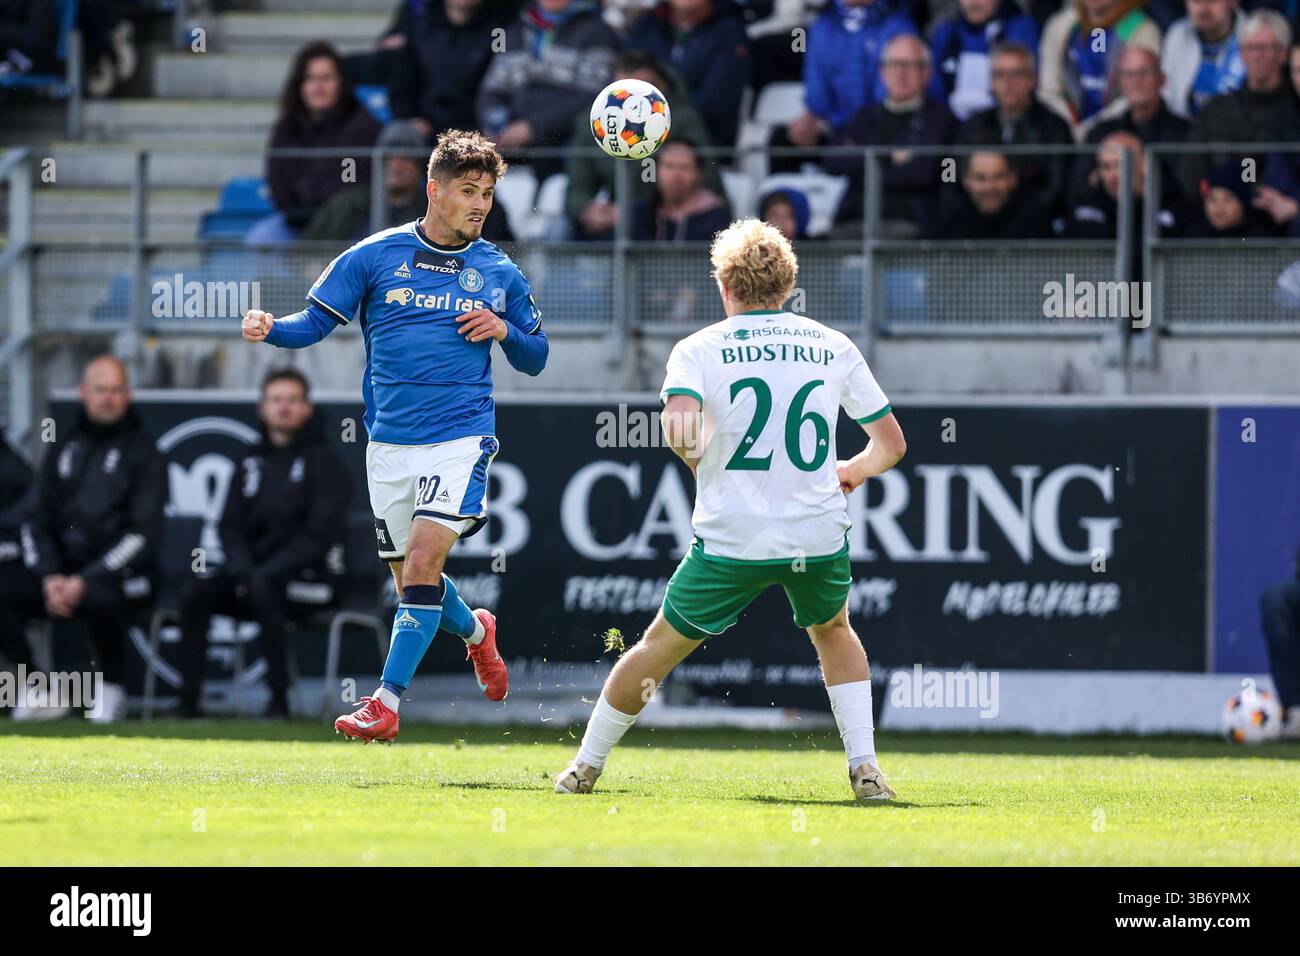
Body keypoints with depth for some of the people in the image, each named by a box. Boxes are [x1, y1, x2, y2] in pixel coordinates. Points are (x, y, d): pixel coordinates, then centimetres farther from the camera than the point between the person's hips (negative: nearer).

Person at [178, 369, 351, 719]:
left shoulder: (322, 461, -1)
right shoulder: (252, 463, 17)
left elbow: (319, 535, -10)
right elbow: (231, 528, 12)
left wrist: (263, 574, -18)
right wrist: (243, 570, -9)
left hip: (311, 575, -5)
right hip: (252, 568, 5)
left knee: (263, 590, -36)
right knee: (200, 590, -21)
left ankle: (279, 701, -33)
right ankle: (188, 701, -25)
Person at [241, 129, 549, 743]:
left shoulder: (499, 274, 5)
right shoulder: (375, 256, 2)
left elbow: (535, 359, 15)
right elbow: (316, 321, 2)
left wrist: (505, 331, -7)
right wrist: (270, 329, -18)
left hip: (461, 438, -2)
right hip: (390, 442, 2)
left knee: (422, 560, -18)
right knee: (410, 579, 10)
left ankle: (387, 703, -18)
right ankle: (475, 633, 42)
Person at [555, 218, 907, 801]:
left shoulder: (700, 349, -2)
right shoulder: (833, 347, 7)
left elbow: (678, 428, -21)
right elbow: (891, 442, 11)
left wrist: (700, 461, 1)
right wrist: (851, 472, 31)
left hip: (732, 538, -2)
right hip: (821, 535, 2)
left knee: (658, 648, 16)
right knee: (832, 631, 31)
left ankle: (586, 766, 27)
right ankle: (864, 766, 18)